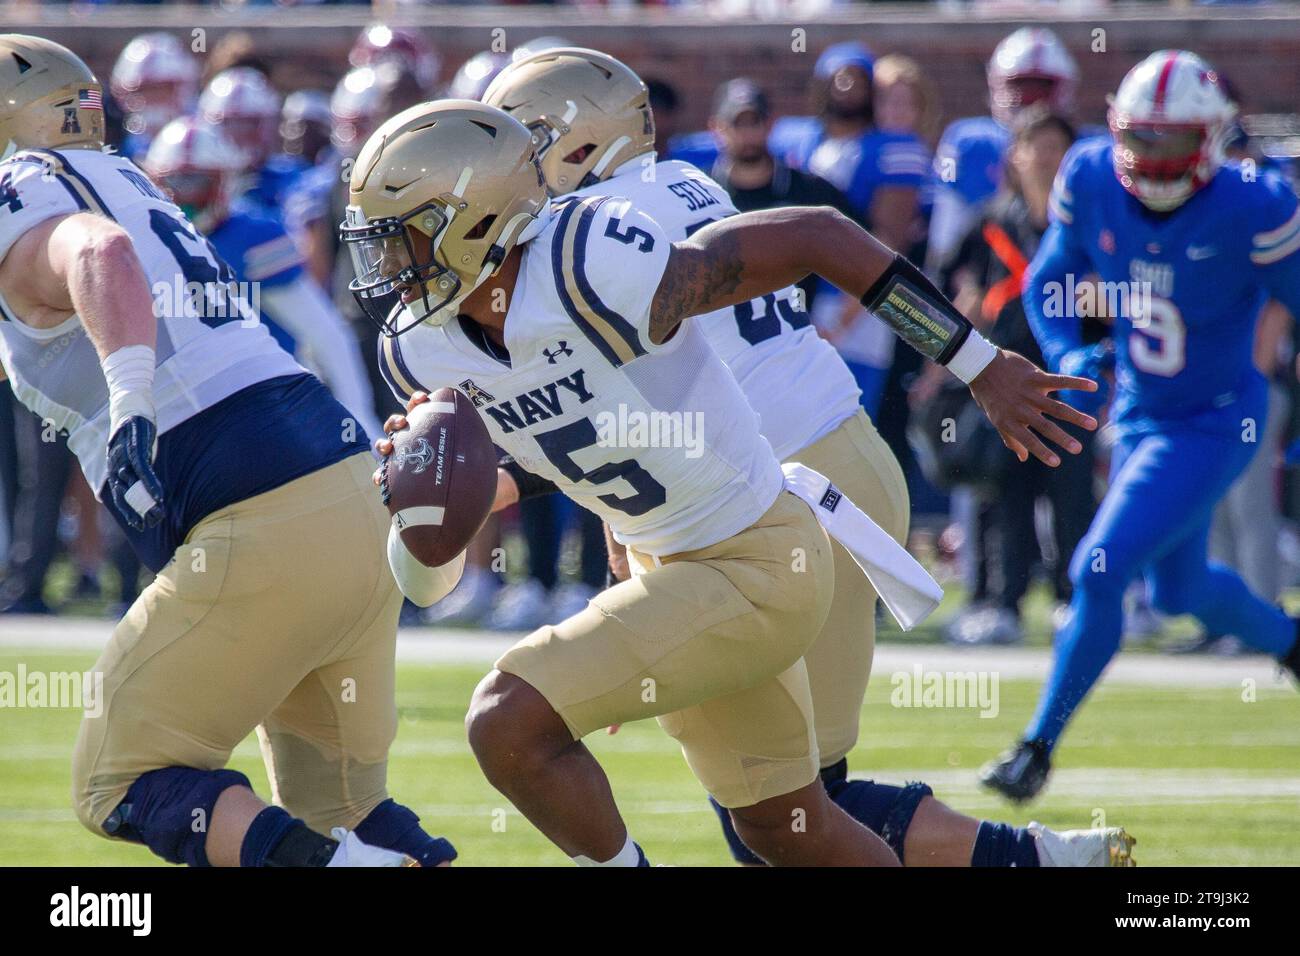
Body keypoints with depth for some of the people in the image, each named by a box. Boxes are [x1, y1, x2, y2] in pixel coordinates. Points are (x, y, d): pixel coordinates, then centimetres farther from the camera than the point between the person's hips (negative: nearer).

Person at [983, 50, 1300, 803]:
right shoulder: (1092, 183, -11)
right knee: (1178, 589, 22)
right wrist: (1068, 354, -13)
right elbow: (1048, 281, 5)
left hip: (1215, 423, -6)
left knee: (1100, 572, -15)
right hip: (1139, 416, 6)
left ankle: (1040, 747, -3)